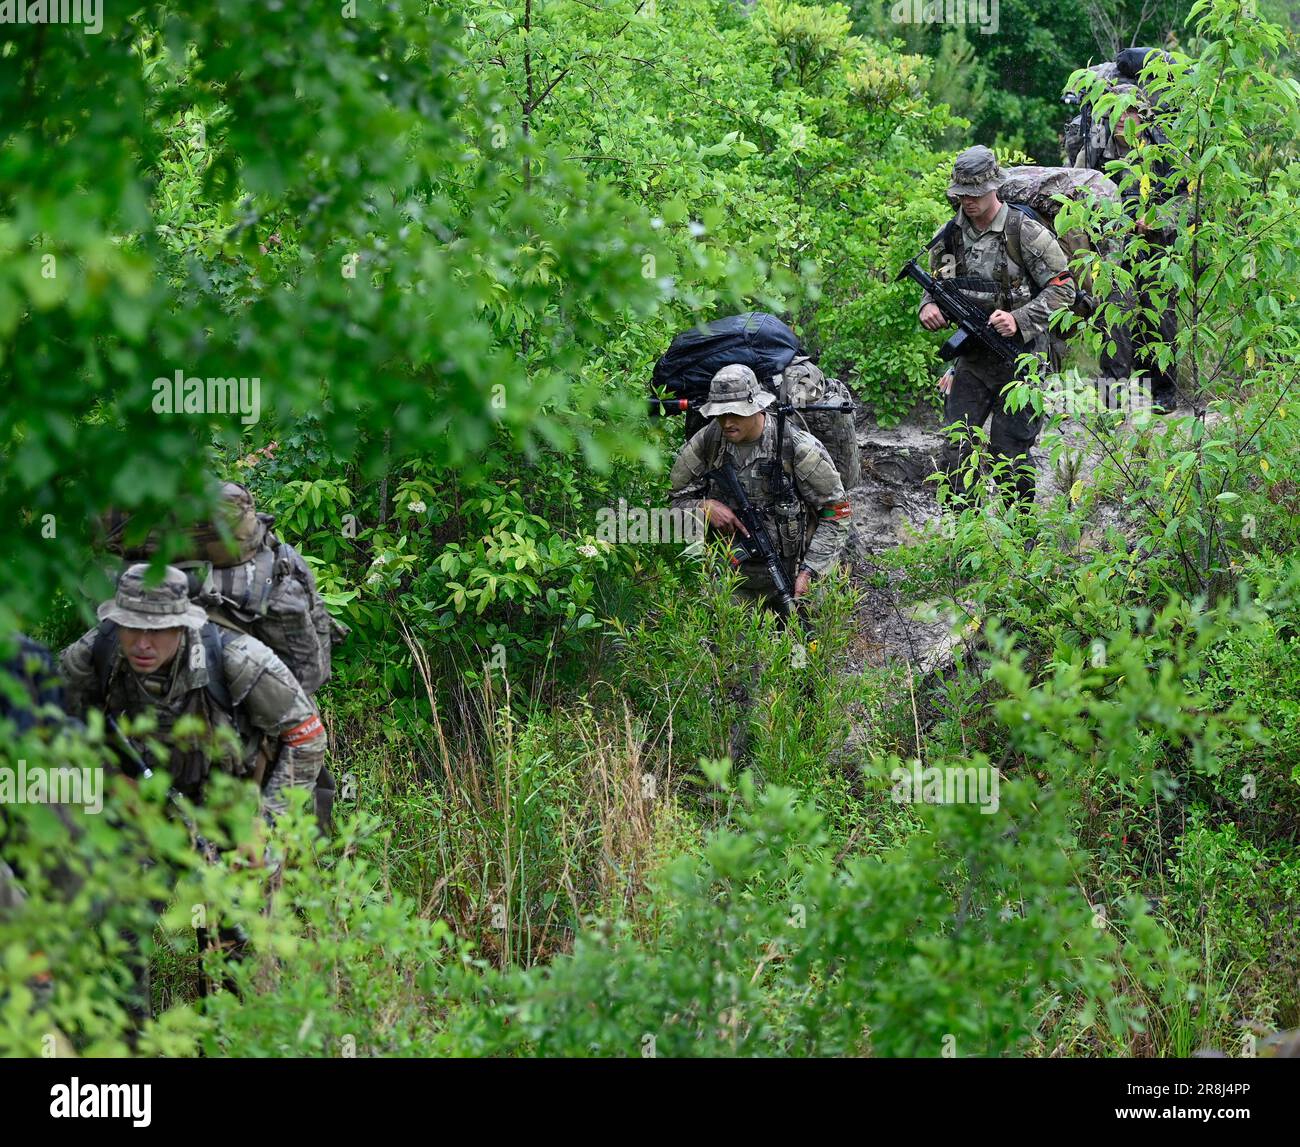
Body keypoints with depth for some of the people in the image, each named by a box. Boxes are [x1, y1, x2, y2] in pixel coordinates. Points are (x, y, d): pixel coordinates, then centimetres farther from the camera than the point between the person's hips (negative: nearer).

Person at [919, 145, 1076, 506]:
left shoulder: (1026, 233, -11)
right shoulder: (949, 235, 5)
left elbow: (1063, 289, -10)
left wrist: (1019, 320, -22)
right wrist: (928, 306, -4)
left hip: (1017, 359, -5)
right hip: (971, 360, 5)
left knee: (1010, 454, -1)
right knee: (956, 451, -1)